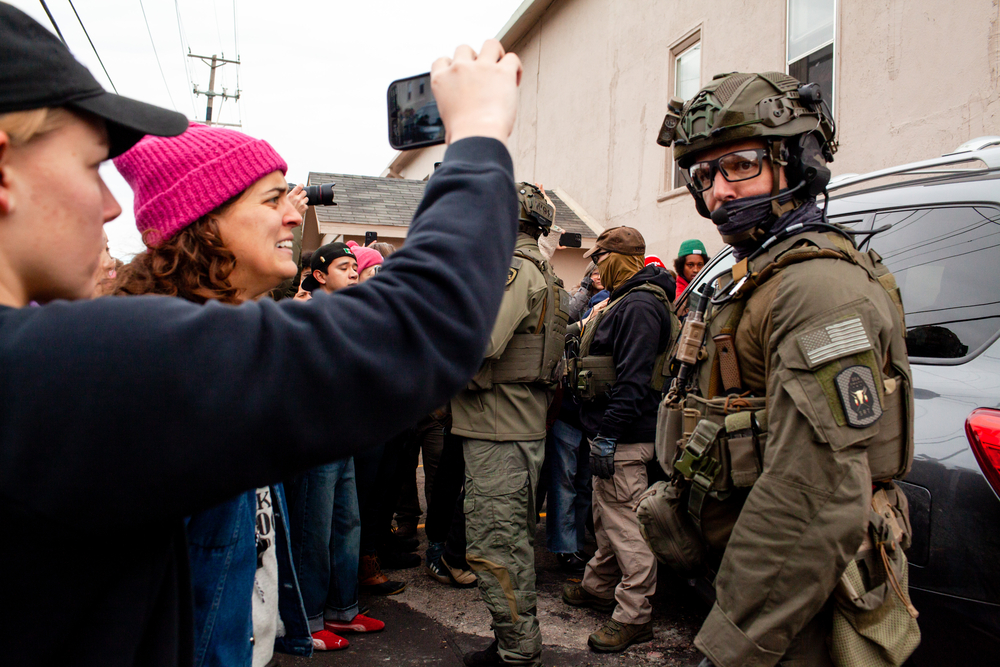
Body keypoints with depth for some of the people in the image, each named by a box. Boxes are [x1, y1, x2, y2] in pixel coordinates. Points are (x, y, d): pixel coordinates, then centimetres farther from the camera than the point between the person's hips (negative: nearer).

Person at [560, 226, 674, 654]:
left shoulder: (639, 306, -18)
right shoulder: (626, 301, 16)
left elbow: (633, 379, -25)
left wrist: (607, 437, -25)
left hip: (624, 437, -11)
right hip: (609, 430, 11)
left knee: (624, 523, -3)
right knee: (606, 515, 21)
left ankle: (634, 615, 9)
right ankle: (600, 586, 37)